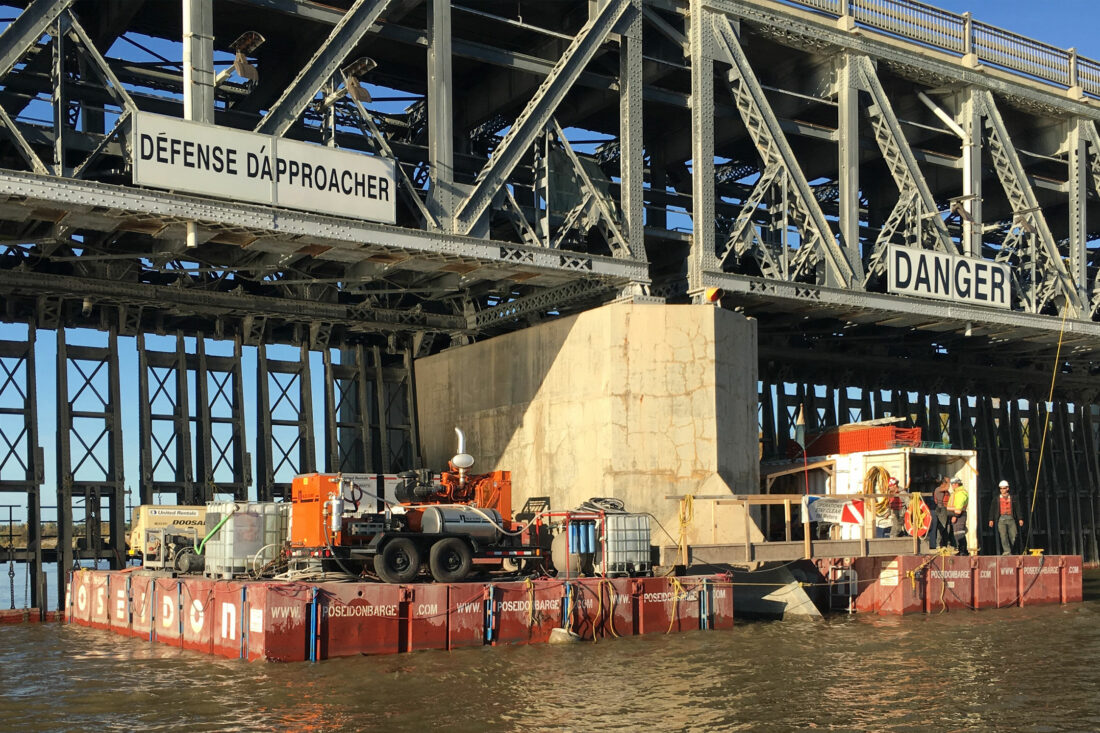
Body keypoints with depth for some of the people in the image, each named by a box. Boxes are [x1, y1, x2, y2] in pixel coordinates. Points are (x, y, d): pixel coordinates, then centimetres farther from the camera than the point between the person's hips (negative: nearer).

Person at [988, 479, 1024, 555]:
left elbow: (1017, 509, 11)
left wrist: (1020, 519, 4)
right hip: (1001, 519, -1)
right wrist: (991, 520, 1)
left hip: (1011, 518, 1)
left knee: (1013, 536, -3)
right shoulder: (996, 498, 10)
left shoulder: (1012, 498, 12)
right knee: (1003, 535, -14)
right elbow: (992, 509, 9)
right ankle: (1007, 551, -15)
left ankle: (1010, 550, 12)